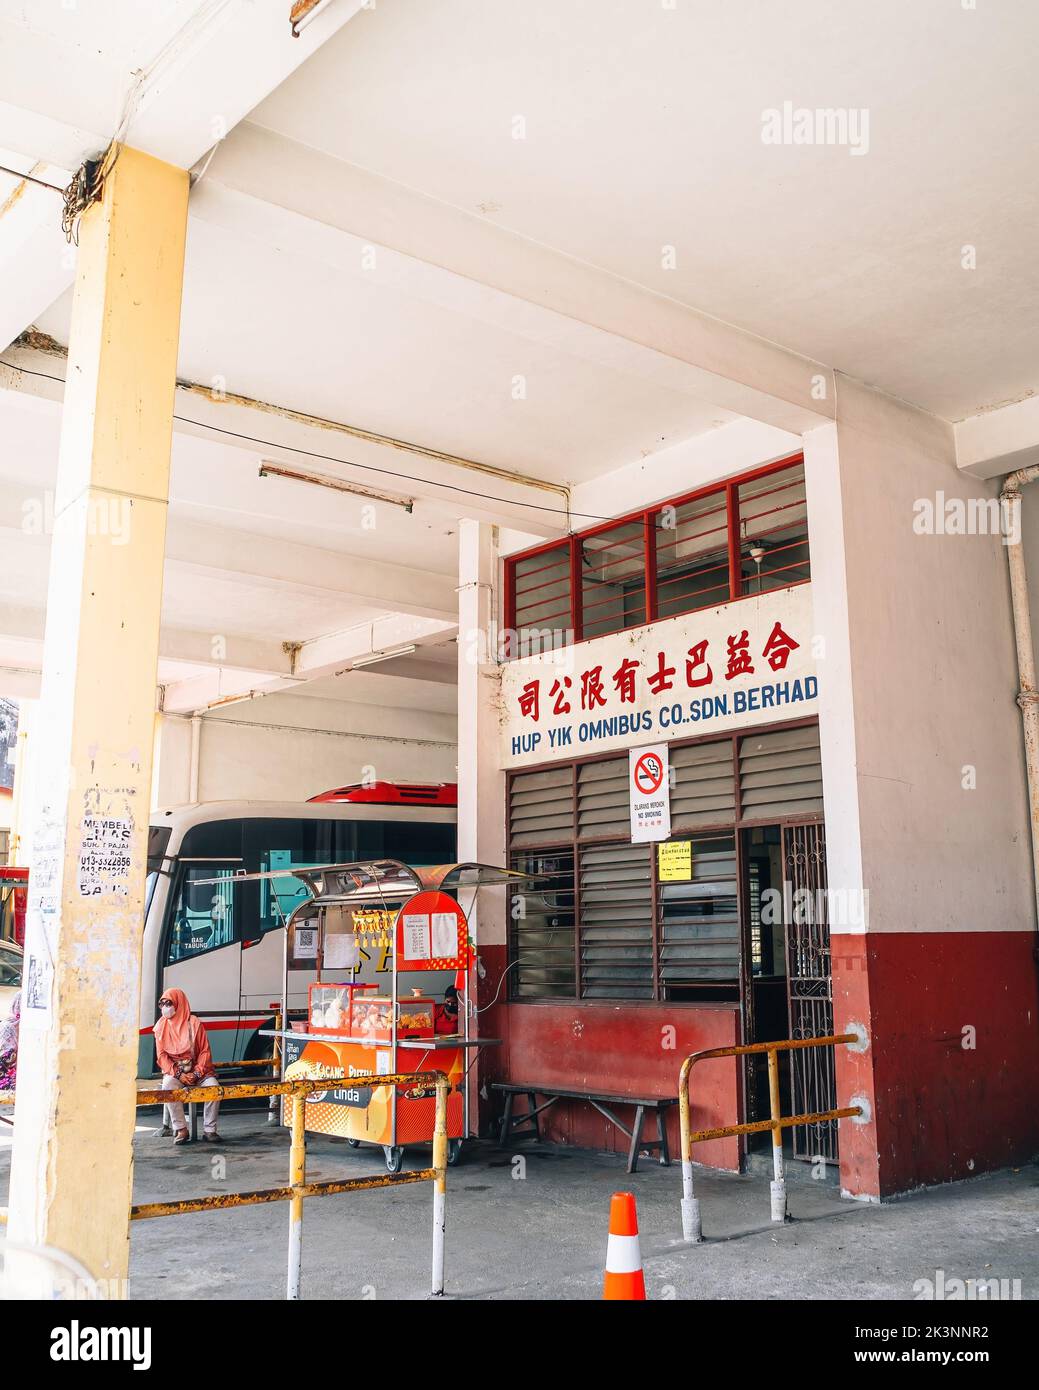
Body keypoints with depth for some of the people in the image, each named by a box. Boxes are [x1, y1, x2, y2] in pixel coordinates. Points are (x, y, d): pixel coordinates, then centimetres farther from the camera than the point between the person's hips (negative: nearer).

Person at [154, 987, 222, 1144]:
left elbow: (205, 1051, -3)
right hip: (173, 1071, 1)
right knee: (168, 1085, -33)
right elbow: (161, 1055, -1)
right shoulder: (161, 1026, 2)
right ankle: (181, 1130, -24)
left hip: (197, 1070, -1)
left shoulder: (194, 1023, -3)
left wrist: (197, 1073, -15)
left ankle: (209, 1130, -17)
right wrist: (178, 1074, -14)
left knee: (213, 1087, -28)